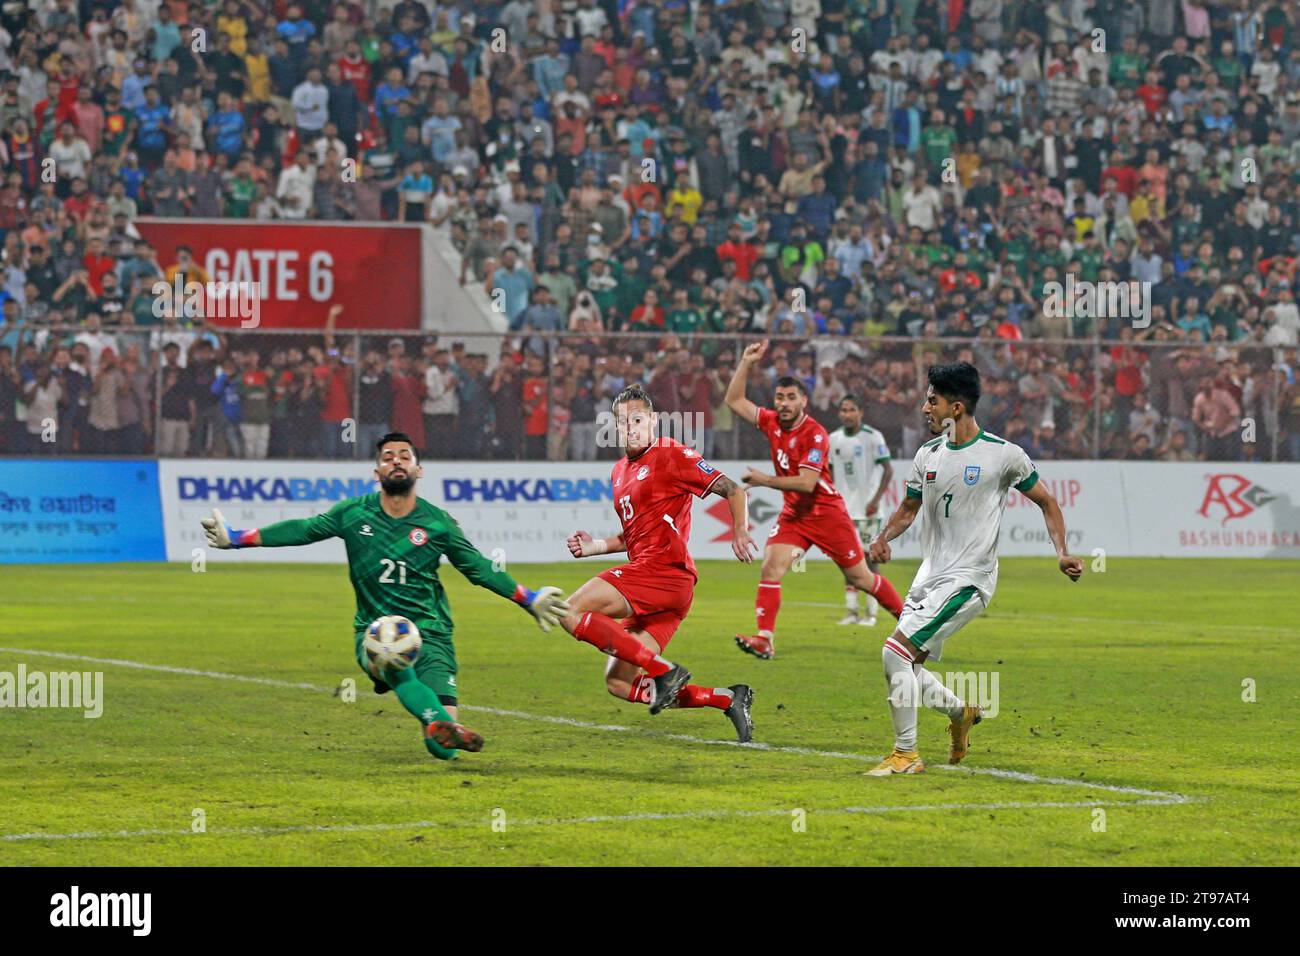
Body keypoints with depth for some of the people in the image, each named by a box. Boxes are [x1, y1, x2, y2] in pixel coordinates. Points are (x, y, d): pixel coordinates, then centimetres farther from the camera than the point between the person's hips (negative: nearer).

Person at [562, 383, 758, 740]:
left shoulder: (672, 456, -3)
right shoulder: (619, 472, 23)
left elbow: (733, 490, -5)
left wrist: (740, 532, -22)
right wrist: (594, 546, 16)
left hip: (665, 569, -9)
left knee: (572, 612, -19)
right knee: (618, 683, 1)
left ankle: (663, 671, -20)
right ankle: (726, 699, 1)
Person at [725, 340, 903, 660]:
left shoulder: (815, 435, -20)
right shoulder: (771, 422, 0)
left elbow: (806, 483, -27)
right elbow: (734, 400, 8)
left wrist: (763, 480, -28)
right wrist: (746, 363, -3)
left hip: (825, 511, -5)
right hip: (793, 514, 5)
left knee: (859, 578, 5)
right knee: (771, 568, -16)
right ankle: (764, 640, -20)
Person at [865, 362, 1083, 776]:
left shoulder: (1003, 454, -8)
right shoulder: (928, 455, 8)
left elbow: (1046, 501, 4)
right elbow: (908, 508, 18)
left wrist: (1062, 553, -7)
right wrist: (883, 538, -2)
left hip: (968, 579, -7)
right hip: (930, 574, 7)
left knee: (895, 652, -18)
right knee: (905, 669, 6)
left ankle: (906, 754, -7)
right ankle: (961, 710, 34)